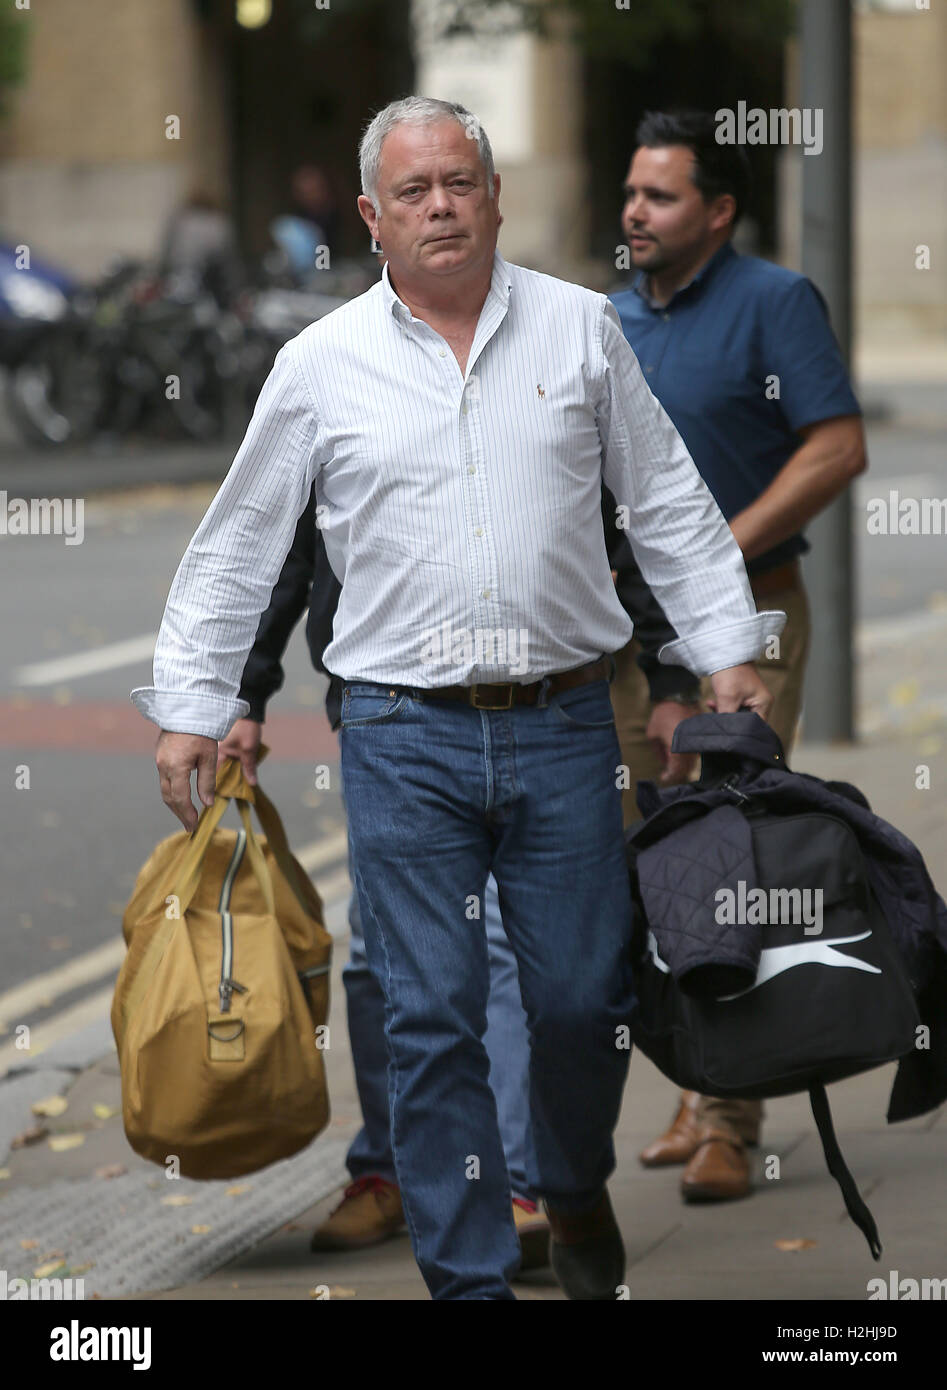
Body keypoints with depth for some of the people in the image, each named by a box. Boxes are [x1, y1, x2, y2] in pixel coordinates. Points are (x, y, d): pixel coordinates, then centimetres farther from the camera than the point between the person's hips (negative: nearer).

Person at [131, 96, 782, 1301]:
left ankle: (575, 1192, 34)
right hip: (405, 737, -1)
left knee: (583, 997, 5)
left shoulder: (578, 328, 6)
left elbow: (667, 502, 12)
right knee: (430, 1021, -2)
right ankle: (469, 1278, 5)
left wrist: (727, 651, 7)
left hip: (563, 722, 1)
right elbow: (236, 548, 9)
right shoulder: (321, 364, 3)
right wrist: (190, 706, 7)